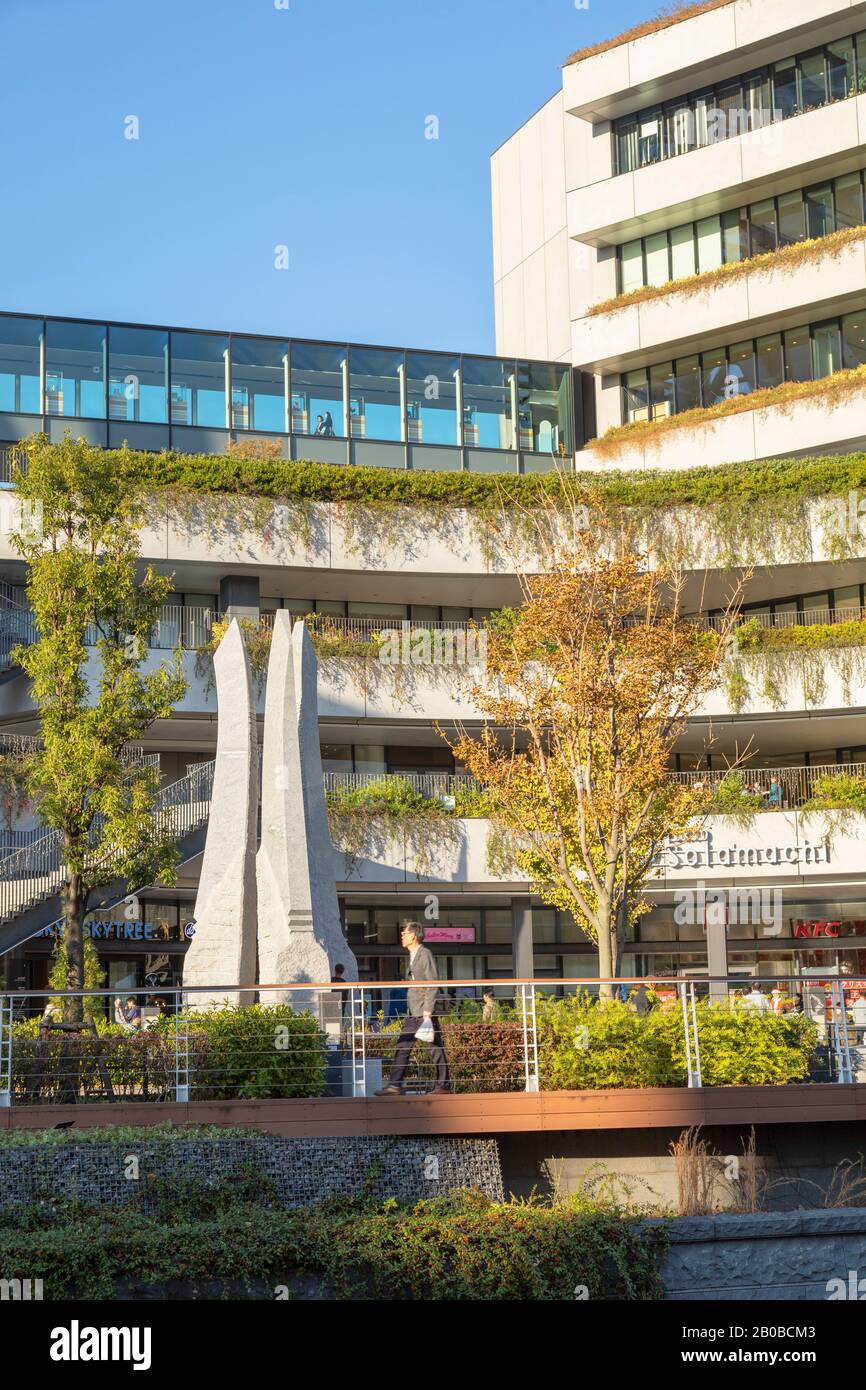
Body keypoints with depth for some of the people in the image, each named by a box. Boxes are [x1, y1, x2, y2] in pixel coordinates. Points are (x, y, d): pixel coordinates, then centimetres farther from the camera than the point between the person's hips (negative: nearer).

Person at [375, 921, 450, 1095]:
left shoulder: (425, 954, -9)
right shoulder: (412, 956, 18)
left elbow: (433, 985, -14)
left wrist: (427, 1013, -19)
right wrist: (411, 1011, 18)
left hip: (425, 1011, -9)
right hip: (413, 1013, 9)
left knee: (435, 1048, -1)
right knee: (402, 1047, 2)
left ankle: (443, 1084, 7)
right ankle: (395, 1085, -1)